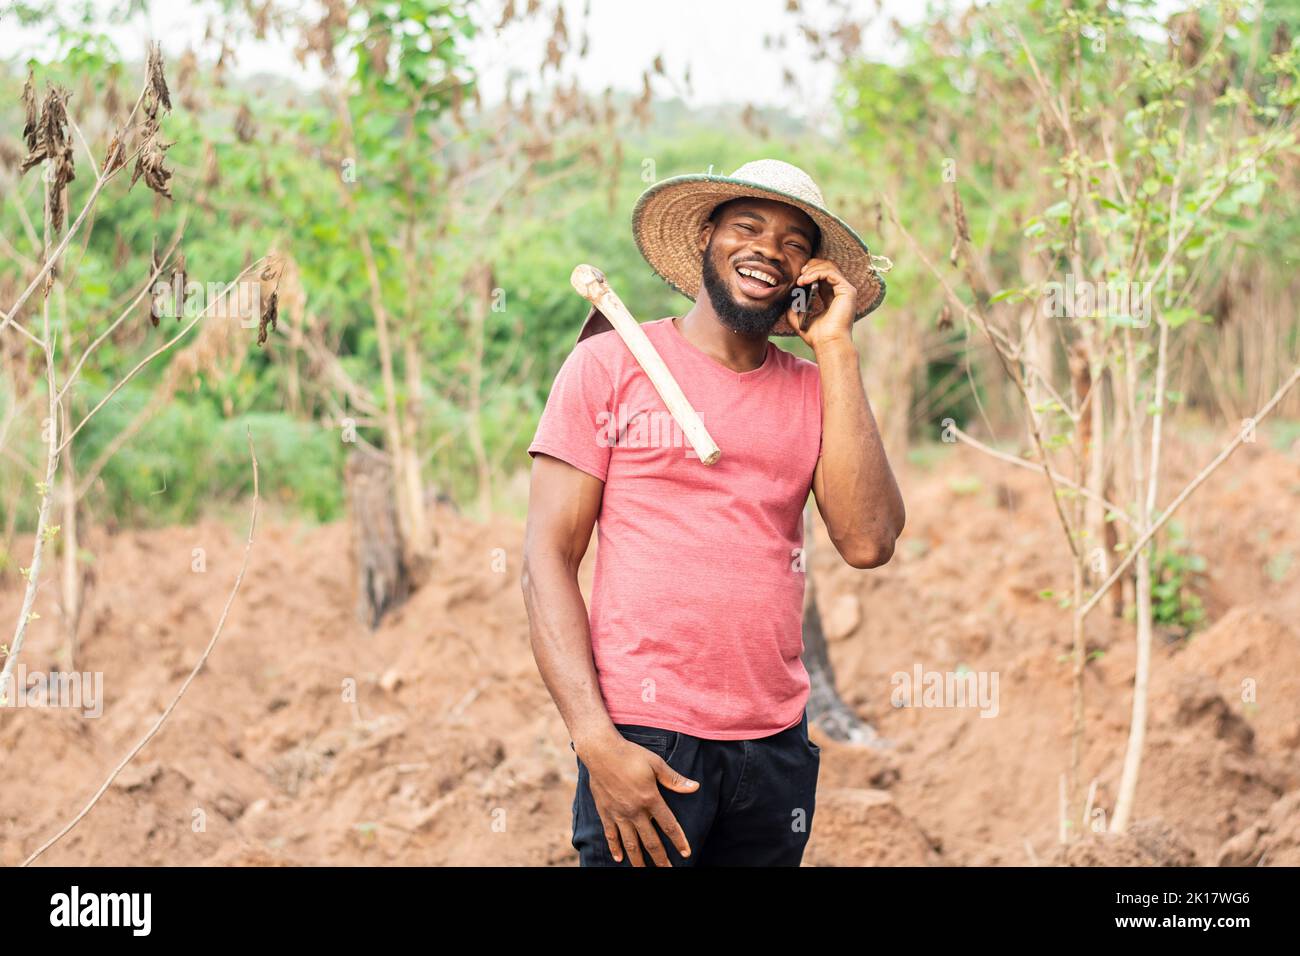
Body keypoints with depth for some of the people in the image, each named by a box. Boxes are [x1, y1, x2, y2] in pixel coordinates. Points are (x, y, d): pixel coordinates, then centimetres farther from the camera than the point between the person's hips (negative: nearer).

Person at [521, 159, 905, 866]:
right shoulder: (611, 364, 1)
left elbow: (868, 542, -5)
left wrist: (835, 348, -2)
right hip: (643, 741, -3)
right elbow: (545, 562, -4)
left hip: (776, 746, 4)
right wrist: (597, 743, -15)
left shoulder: (814, 389, 10)